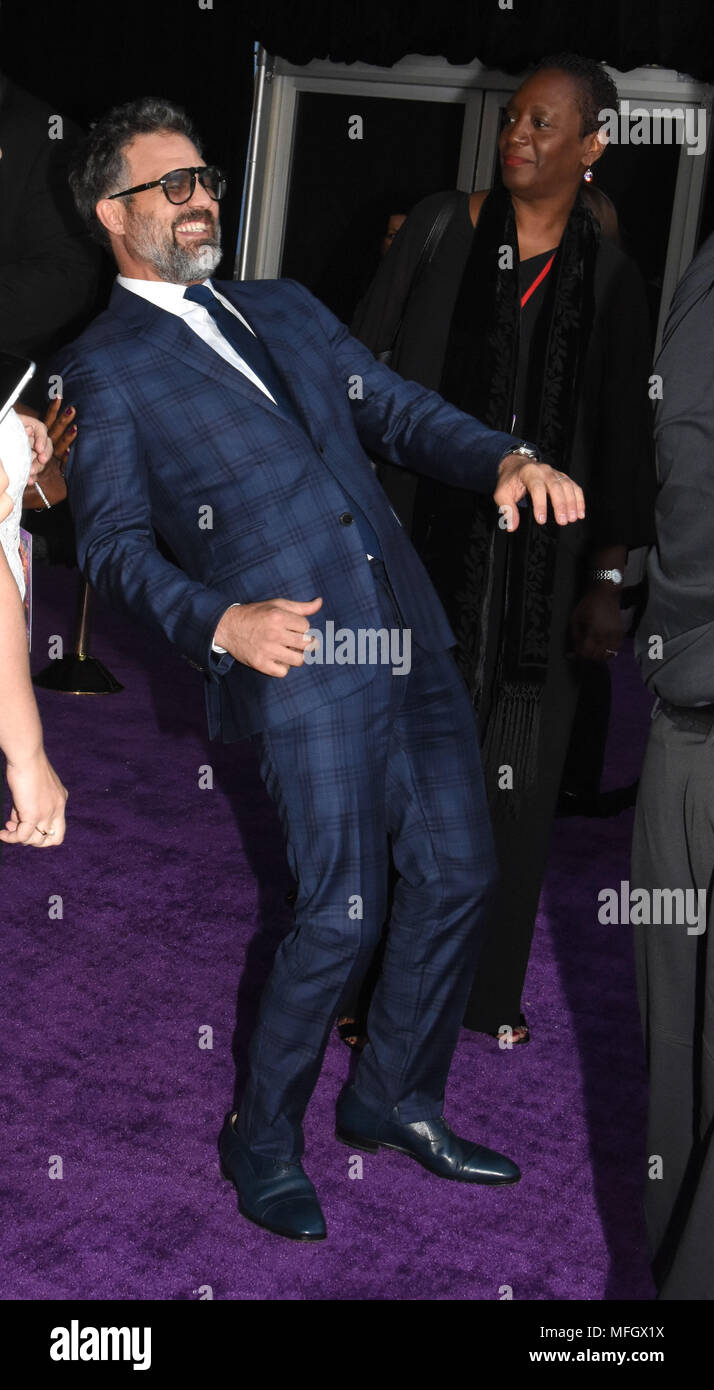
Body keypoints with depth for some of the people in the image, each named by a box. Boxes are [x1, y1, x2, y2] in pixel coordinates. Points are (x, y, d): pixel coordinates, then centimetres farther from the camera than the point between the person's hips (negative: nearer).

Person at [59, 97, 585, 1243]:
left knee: (457, 873, 10)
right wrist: (218, 622, -20)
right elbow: (113, 543, -2)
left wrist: (507, 458, -4)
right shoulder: (103, 368, 4)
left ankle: (397, 1100, 31)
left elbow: (400, 411, 17)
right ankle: (262, 1142, 19)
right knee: (342, 914, -5)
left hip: (408, 635, 7)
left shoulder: (286, 309, 21)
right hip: (299, 656, -6)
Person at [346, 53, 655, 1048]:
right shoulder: (440, 227, 3)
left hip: (543, 558, 1)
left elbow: (625, 440, 6)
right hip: (427, 539, -1)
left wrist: (608, 579, 2)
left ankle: (485, 985, 22)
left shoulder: (611, 277, 5)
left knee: (515, 775, 6)